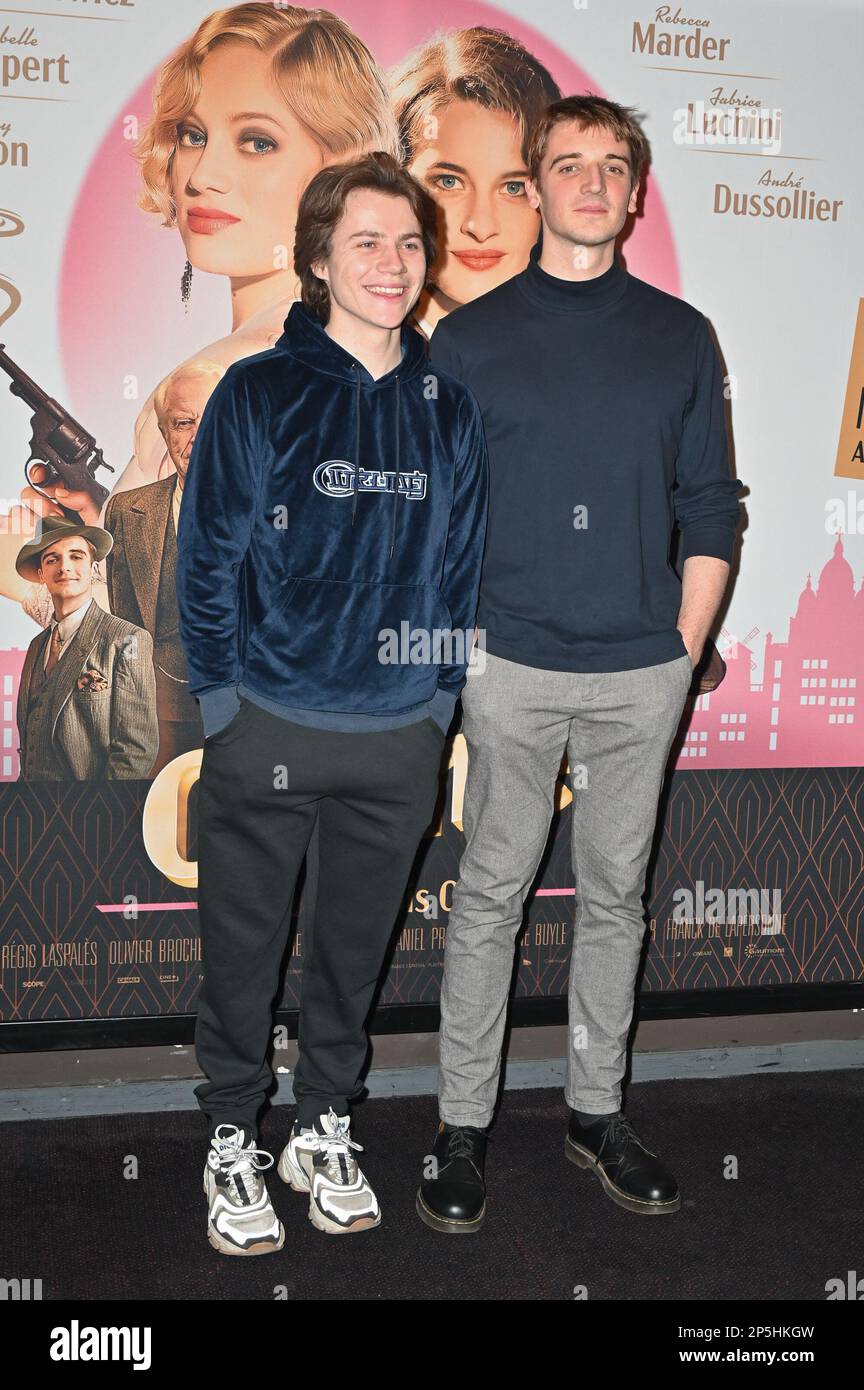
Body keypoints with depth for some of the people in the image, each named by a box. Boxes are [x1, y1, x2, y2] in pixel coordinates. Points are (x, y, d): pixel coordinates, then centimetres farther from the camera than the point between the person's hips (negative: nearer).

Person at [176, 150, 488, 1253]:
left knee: (356, 948, 16)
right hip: (267, 729, -2)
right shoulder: (257, 394, -4)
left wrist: (441, 696, 4)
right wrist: (222, 697, -7)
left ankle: (324, 1129, 35)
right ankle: (232, 1143, 30)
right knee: (243, 948, 10)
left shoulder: (449, 406, 5)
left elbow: (464, 562, 9)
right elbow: (207, 556, -3)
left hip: (401, 738, 3)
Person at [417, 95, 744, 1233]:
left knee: (616, 894, 12)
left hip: (644, 675, 2)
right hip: (513, 669, -2)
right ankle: (462, 1126, 17)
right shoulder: (469, 340, 3)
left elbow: (710, 507, 10)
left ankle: (597, 1109, 27)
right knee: (491, 896, 4)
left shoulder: (680, 337, 8)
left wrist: (684, 646, 2)